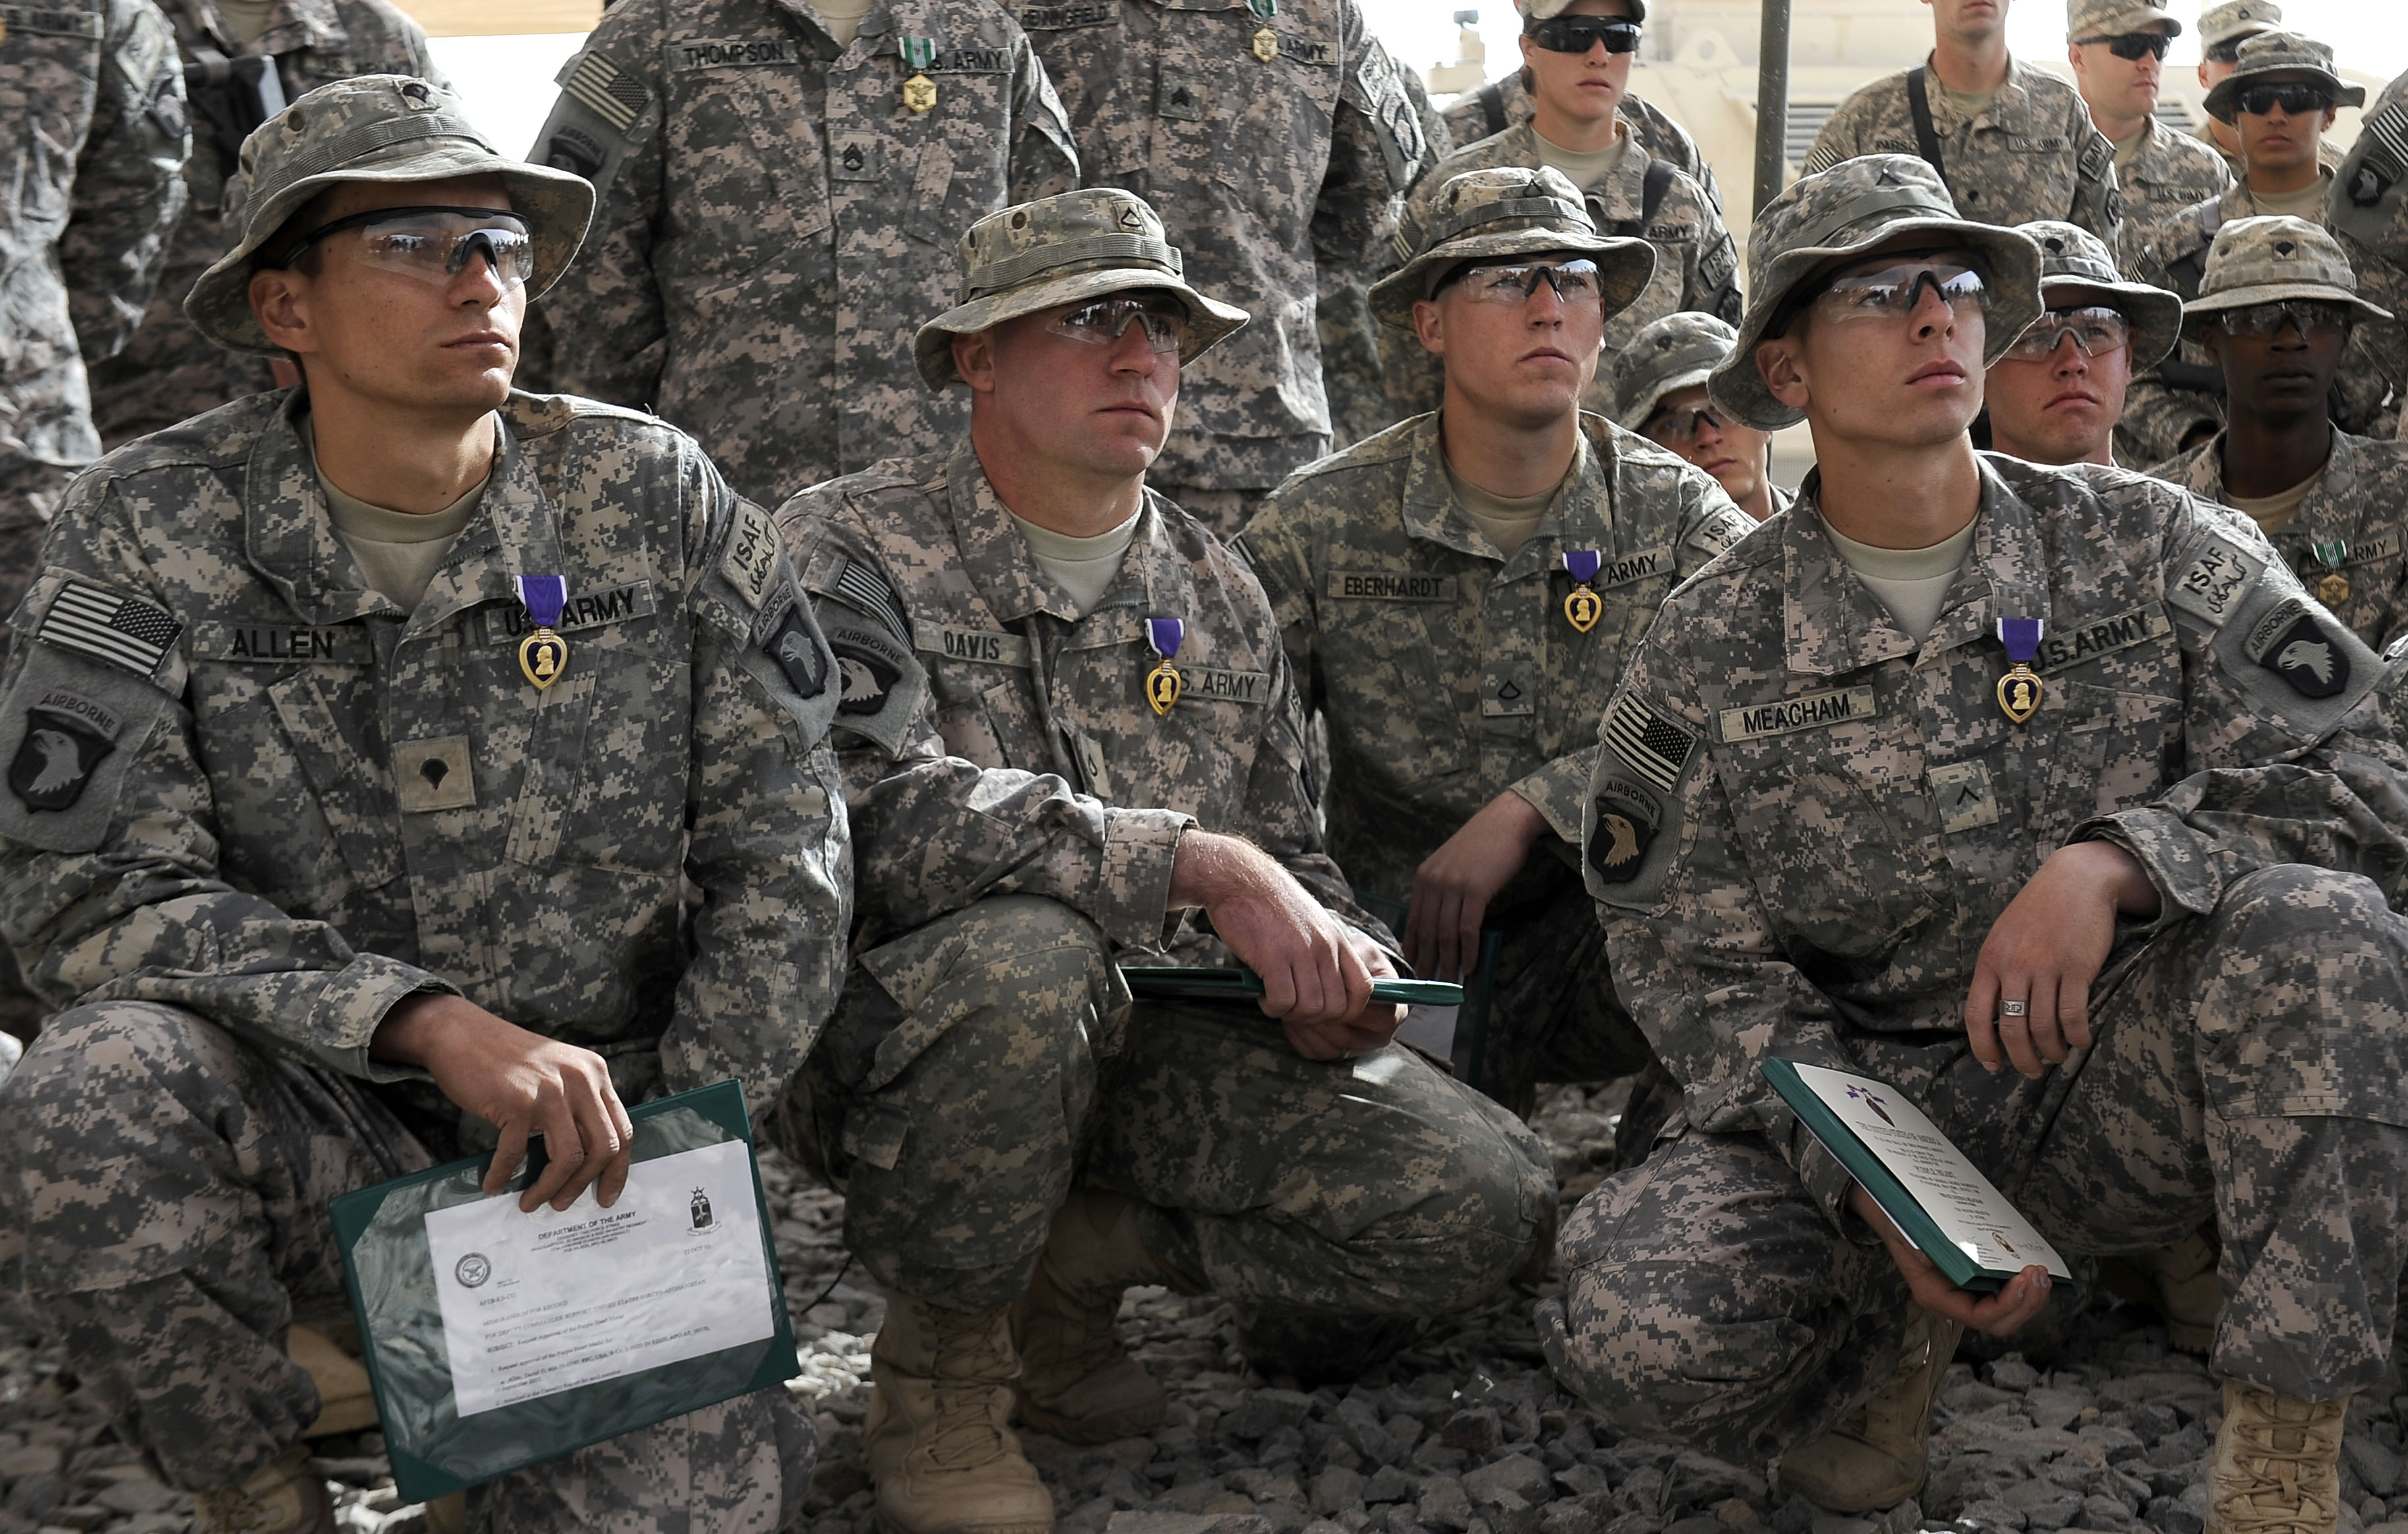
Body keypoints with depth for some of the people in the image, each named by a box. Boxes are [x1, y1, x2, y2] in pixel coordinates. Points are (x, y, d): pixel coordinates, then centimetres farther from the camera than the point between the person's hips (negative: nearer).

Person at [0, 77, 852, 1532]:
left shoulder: (656, 500, -3)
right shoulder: (150, 526, -7)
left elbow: (781, 857, -1)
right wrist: (431, 1022, -26)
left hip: (601, 1129, 1)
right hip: (311, 1133, 0)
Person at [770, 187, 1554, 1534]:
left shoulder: (1220, 596, 13)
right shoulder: (852, 552, -7)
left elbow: (1293, 852, 20)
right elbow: (890, 815, -26)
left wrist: (1336, 967, -5)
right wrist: (1203, 865, -31)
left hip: (1166, 1040, 5)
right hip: (903, 1049, -5)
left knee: (1489, 1201, -14)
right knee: (1024, 948, -40)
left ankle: (1078, 1258, 7)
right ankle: (942, 1360, -12)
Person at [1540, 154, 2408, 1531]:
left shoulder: (2151, 545, 1)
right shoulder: (1709, 654, 1)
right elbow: (1704, 976, -3)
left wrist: (2113, 861, -26)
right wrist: (1882, 1189, -20)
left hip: (2124, 1086, 0)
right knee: (1641, 1325, -29)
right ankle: (1899, 1327, 8)